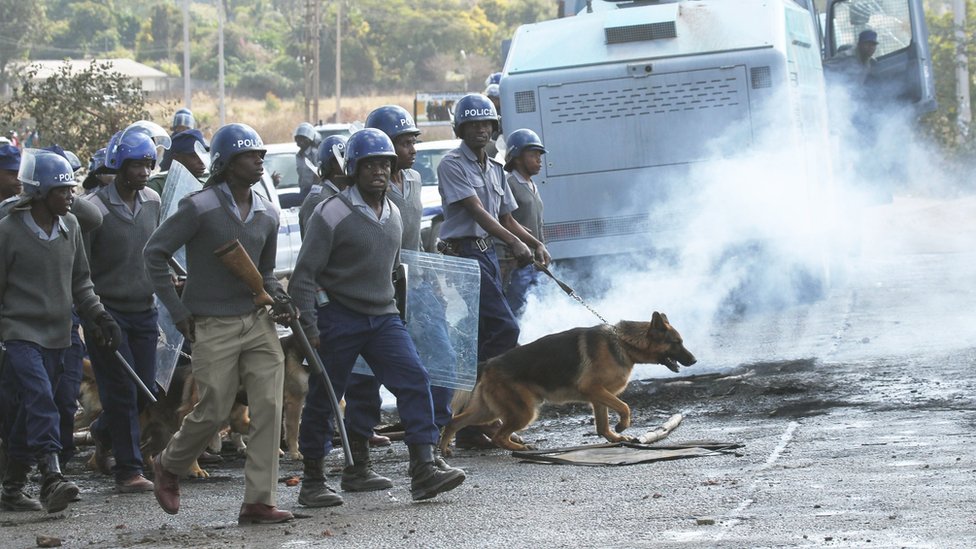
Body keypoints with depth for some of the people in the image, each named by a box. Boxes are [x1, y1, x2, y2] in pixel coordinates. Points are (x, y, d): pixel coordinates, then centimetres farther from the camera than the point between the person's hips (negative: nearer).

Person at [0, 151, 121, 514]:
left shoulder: (69, 226, 9)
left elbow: (80, 281, 18)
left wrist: (100, 317, 8)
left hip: (58, 334, 6)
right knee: (40, 401, -22)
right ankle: (52, 478, -31)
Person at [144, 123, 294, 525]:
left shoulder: (267, 215, 9)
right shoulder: (200, 208, -10)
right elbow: (155, 253, -7)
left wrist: (278, 299, 1)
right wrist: (178, 310, -8)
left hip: (257, 322, 5)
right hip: (213, 326, -5)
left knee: (269, 407, -5)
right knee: (214, 411, -1)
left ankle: (259, 502, -1)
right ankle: (168, 468, 28)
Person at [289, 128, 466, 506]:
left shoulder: (392, 215, 10)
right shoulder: (332, 213, -11)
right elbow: (304, 273, -12)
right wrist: (309, 327, -16)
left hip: (383, 318, 6)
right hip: (337, 318, -6)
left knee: (415, 381, -12)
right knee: (322, 399, 3)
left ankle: (424, 468, -16)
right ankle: (313, 482, 16)